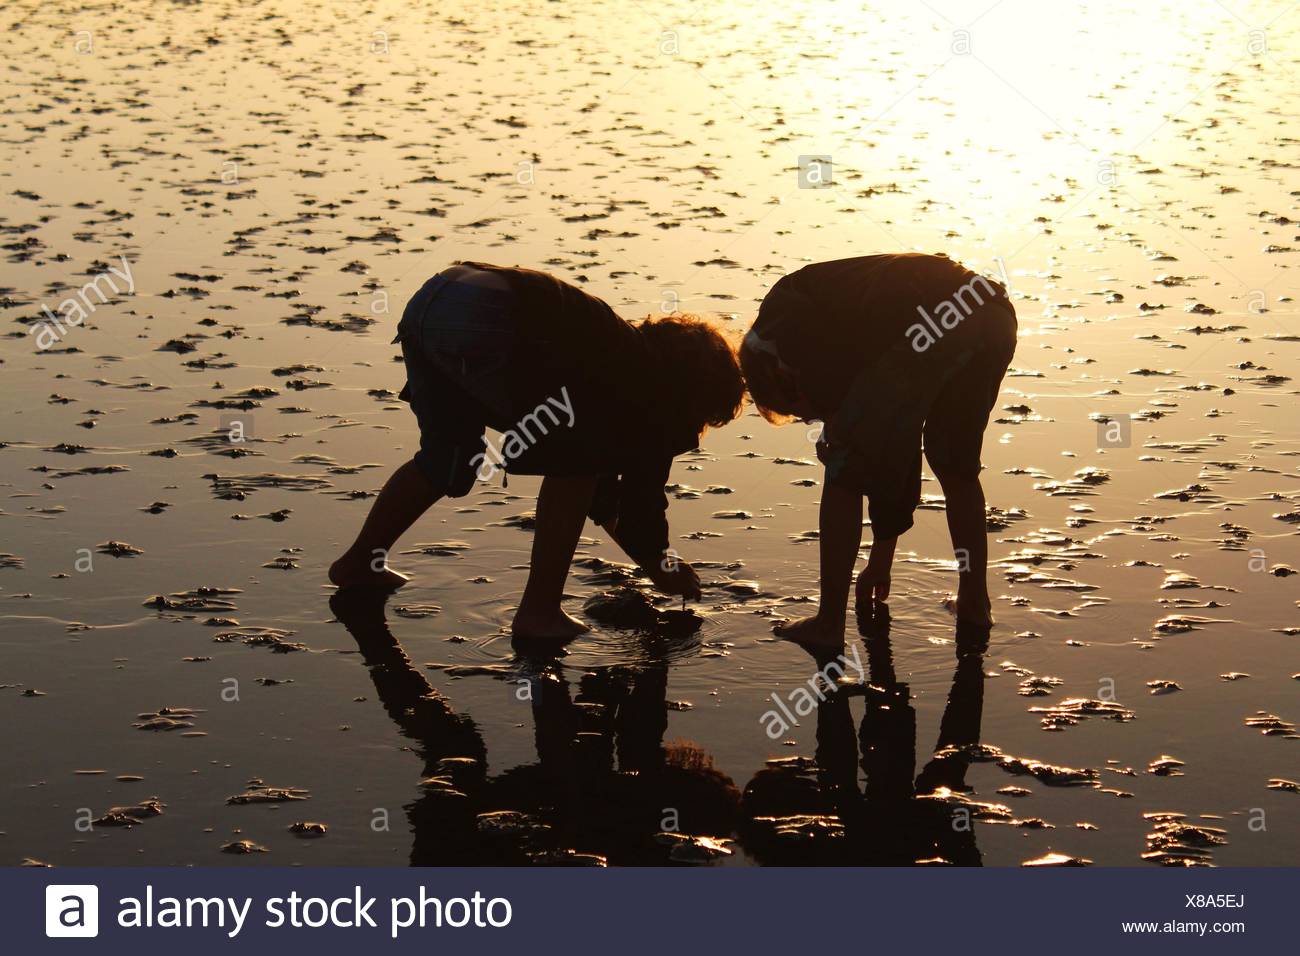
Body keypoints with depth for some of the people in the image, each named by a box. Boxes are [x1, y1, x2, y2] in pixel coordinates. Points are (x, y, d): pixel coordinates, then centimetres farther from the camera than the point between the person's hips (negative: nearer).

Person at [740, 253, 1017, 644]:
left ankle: (829, 623, 17)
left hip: (925, 331, -8)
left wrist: (837, 435, 14)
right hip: (995, 318, 8)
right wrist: (883, 554, 49)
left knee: (845, 474, 11)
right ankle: (975, 602, 37)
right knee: (956, 466, 31)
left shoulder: (781, 310, 24)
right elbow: (898, 449, 43)